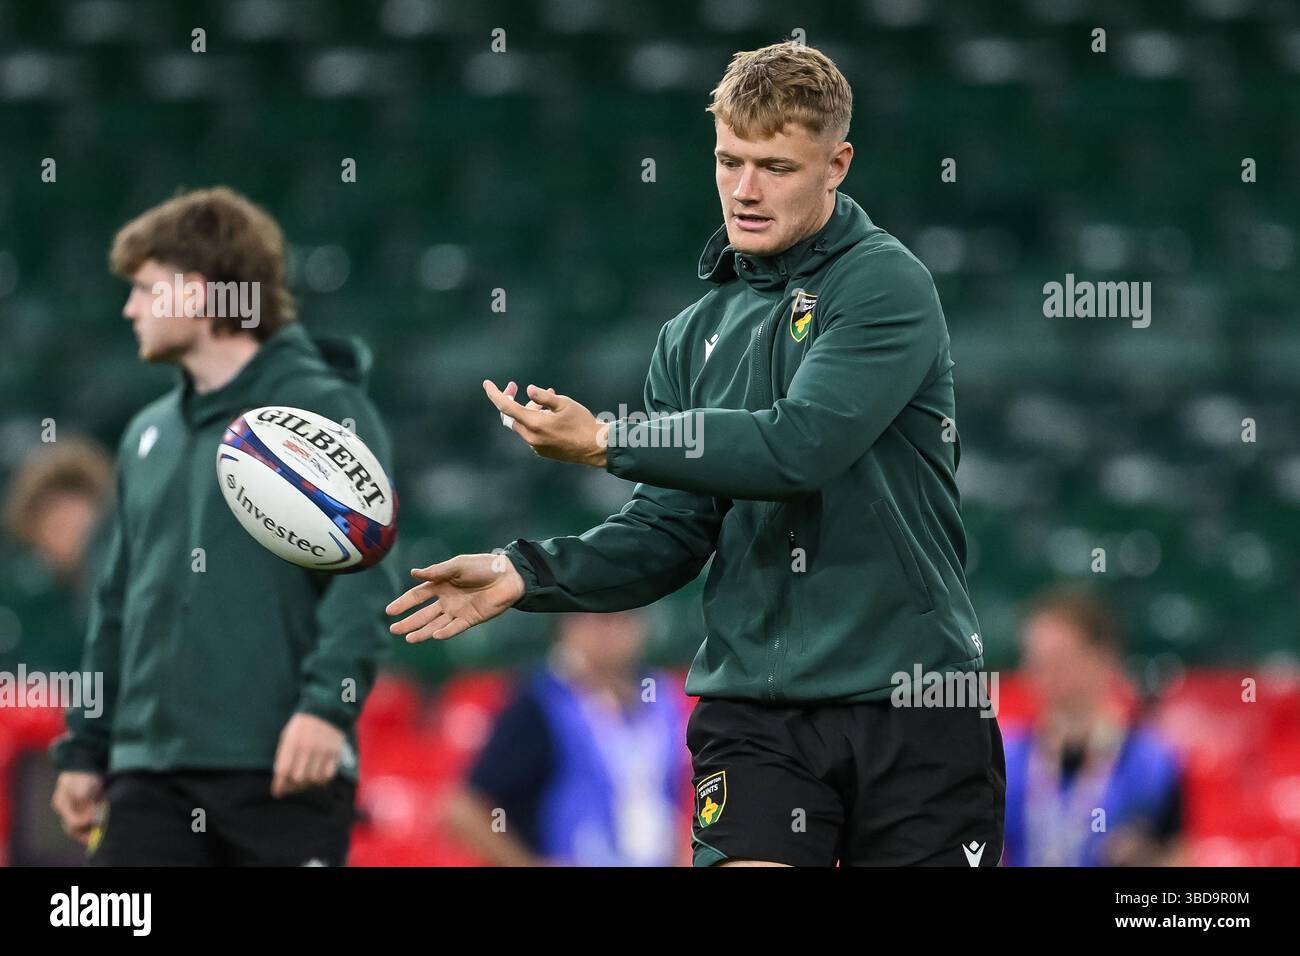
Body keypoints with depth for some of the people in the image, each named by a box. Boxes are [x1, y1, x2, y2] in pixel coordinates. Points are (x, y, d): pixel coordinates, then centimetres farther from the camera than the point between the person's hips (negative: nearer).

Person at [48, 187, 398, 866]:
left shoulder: (324, 410, -3)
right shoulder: (149, 435, 19)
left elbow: (361, 574, -13)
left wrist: (327, 707, -25)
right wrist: (85, 748, 20)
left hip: (284, 768, -6)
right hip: (152, 772, 6)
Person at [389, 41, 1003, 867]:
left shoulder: (885, 285, -6)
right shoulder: (697, 335, 13)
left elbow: (800, 445, -20)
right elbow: (666, 534, 11)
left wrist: (606, 442, -16)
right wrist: (526, 575, -6)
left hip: (910, 705, -4)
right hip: (755, 705, 4)